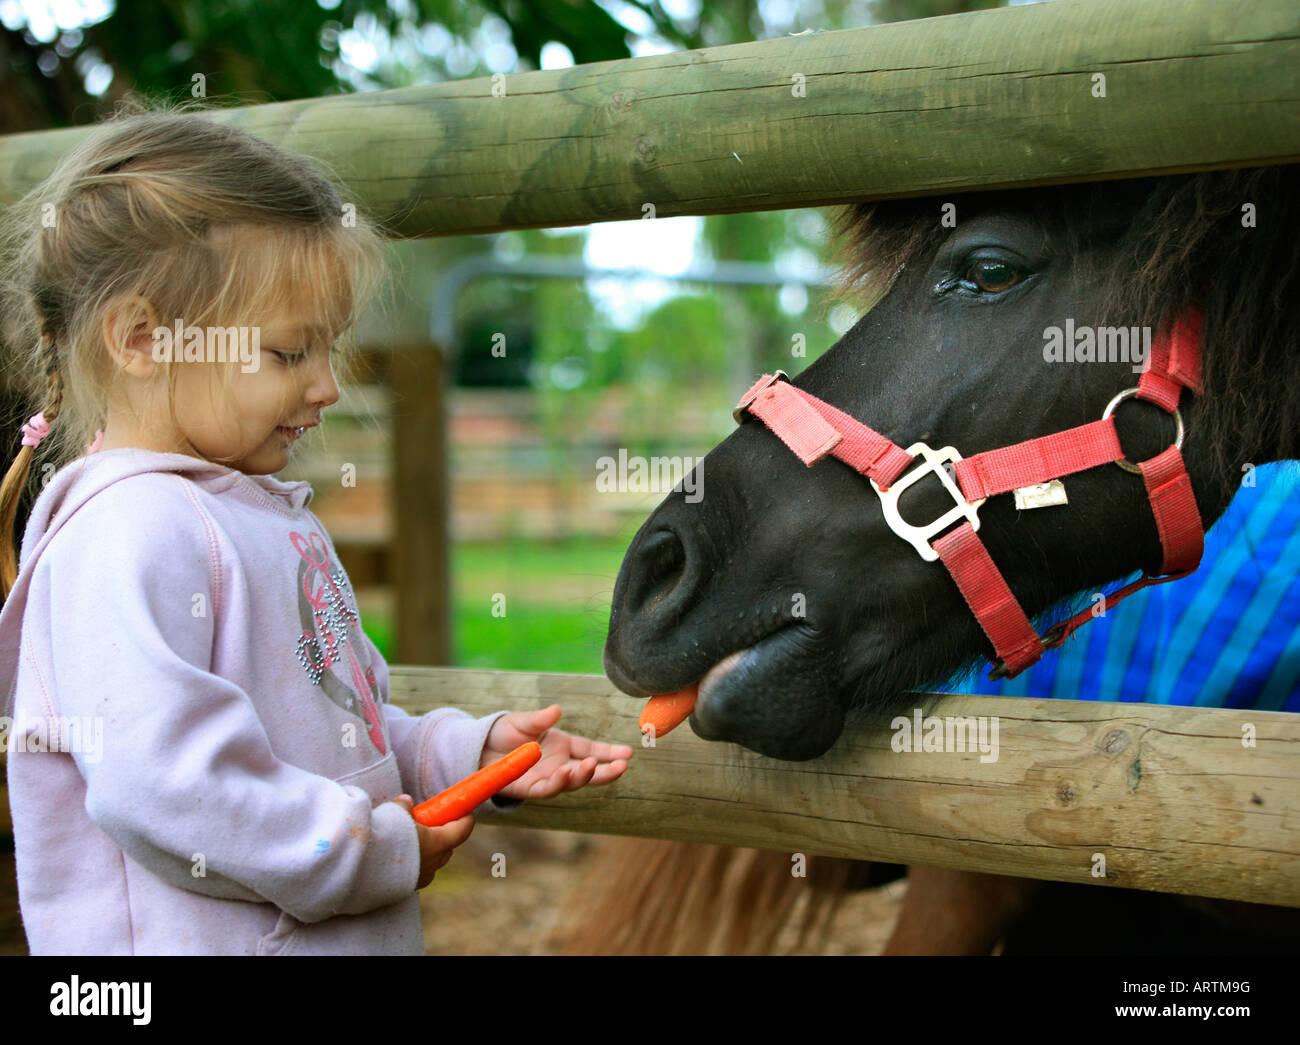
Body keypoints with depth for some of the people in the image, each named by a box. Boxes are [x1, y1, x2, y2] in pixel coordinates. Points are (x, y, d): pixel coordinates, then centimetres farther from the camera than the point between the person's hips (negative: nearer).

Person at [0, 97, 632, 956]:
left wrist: (471, 752, 4)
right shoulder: (130, 533, -19)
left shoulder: (270, 514, 14)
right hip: (203, 942, -9)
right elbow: (157, 781, -27)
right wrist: (383, 853, -18)